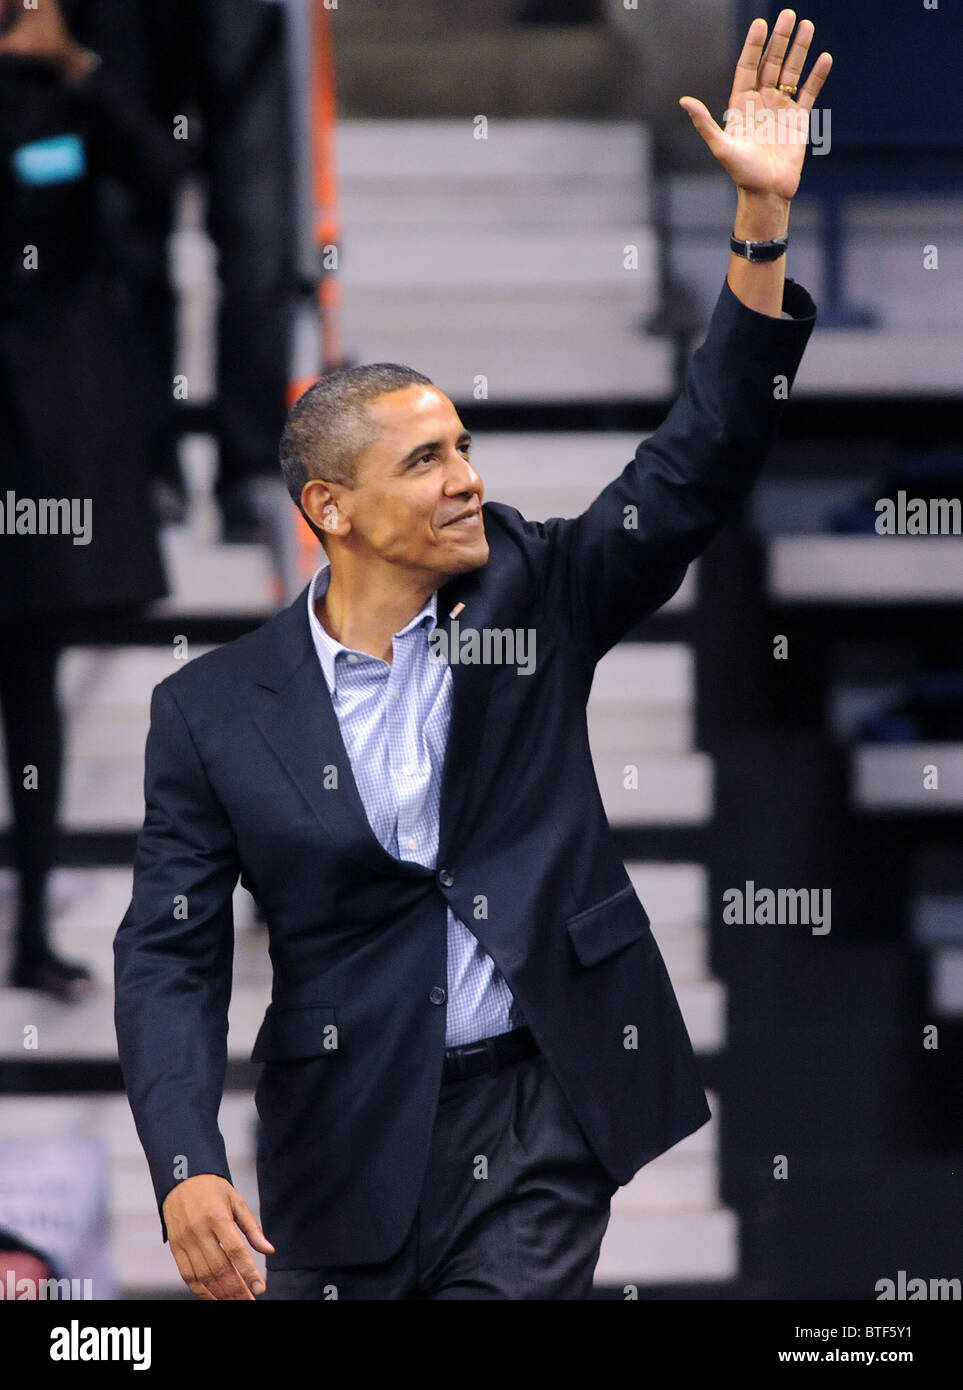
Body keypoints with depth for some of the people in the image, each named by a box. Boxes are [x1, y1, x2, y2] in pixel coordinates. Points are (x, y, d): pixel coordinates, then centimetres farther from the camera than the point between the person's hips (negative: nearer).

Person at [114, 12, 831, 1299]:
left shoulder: (528, 600, 4)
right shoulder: (216, 710, -1)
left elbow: (694, 472, -3)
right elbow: (171, 953, -2)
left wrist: (764, 218, -13)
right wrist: (186, 1168, -18)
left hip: (542, 1120, 0)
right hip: (351, 1142, 0)